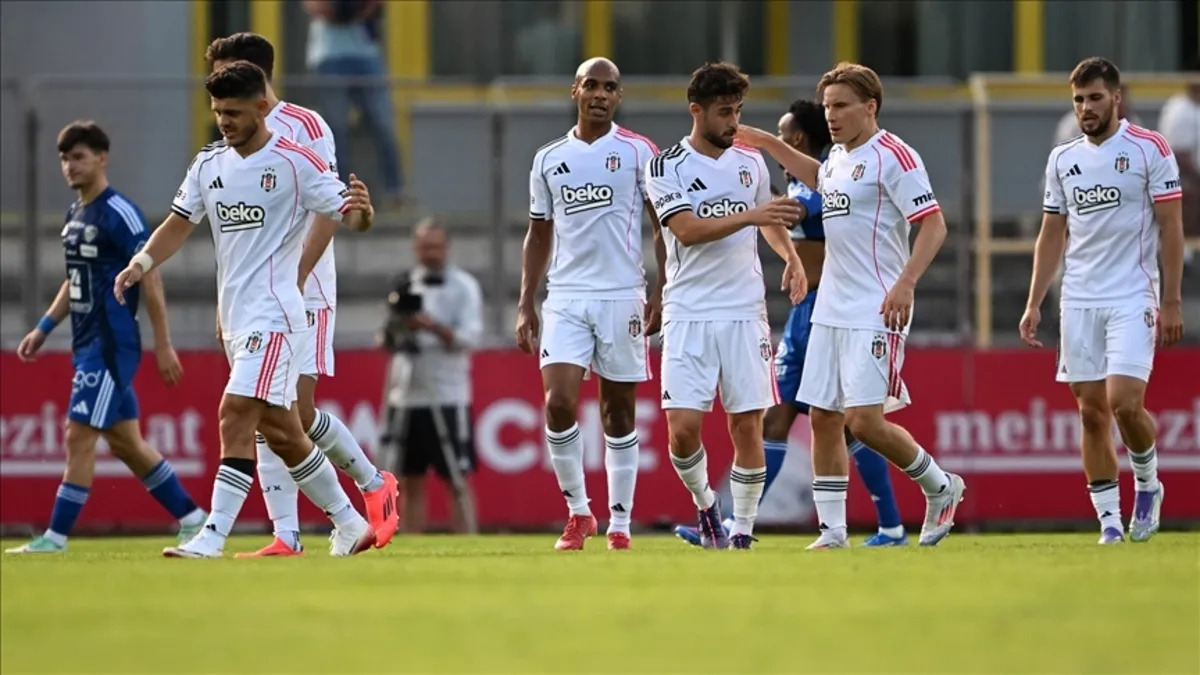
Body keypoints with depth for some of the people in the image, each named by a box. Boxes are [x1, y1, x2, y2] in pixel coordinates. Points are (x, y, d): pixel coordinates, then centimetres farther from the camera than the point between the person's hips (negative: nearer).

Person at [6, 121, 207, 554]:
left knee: (79, 437, -10)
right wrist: (44, 329, 19)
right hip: (88, 344, 10)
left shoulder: (119, 214, -13)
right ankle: (192, 519, 21)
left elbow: (151, 279, -14)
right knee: (124, 442, 12)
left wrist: (163, 345, -15)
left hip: (111, 346, -10)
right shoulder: (75, 215, 14)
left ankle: (56, 536, -7)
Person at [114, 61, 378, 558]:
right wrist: (142, 262, 2)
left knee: (236, 416, -18)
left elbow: (346, 212, -10)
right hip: (235, 319, 8)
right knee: (280, 432, 13)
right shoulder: (209, 164, 10)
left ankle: (212, 537, -22)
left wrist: (358, 208, -34)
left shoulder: (295, 162, -9)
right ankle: (350, 525, 25)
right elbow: (180, 222, 18)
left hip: (273, 314, -8)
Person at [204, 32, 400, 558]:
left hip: (304, 293, -7)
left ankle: (373, 484, 10)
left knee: (299, 408, -13)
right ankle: (286, 536, -1)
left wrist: (294, 277, -20)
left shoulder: (304, 127, -6)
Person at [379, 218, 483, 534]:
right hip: (406, 398, 5)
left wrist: (433, 326, -27)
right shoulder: (405, 285, 14)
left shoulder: (463, 286, -2)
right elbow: (388, 343, 19)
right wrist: (392, 334, -4)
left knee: (458, 481, -7)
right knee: (410, 481, 7)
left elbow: (468, 338, -12)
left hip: (447, 398, -5)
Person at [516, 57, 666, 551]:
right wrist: (525, 305, 10)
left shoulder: (638, 152, 0)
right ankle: (577, 512, 2)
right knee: (558, 403, -13)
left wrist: (662, 292, -9)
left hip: (622, 296, -2)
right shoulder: (548, 159, 10)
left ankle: (619, 524, 11)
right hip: (565, 297, 2)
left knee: (618, 412, 3)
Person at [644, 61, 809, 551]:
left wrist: (791, 257, 11)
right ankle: (704, 505, 17)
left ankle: (742, 533, 8)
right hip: (688, 313, -3)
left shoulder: (751, 162, 11)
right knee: (683, 428, -10)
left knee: (747, 426, -2)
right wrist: (750, 216, -26)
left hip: (745, 312, 3)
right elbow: (687, 230, -17)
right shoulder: (666, 168, -3)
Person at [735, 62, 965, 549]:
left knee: (865, 421, -13)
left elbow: (933, 224, -17)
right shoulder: (839, 156, 14)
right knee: (823, 418, 5)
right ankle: (832, 532, 10)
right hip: (831, 309, 9)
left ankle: (940, 488, 9)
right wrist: (767, 143, 36)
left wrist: (906, 283, -27)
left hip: (875, 312, -9)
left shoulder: (892, 156, -12)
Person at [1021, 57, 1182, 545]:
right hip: (1079, 300, 5)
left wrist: (1172, 302, -9)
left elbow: (1171, 227, -4)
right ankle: (1110, 522, 7)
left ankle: (1147, 483, 11)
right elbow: (1052, 235, 16)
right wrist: (1034, 304, 9)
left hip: (1133, 298, -5)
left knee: (1124, 402, -16)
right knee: (1092, 414, 2)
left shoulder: (1149, 150, -3)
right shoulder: (1062, 159, 11)